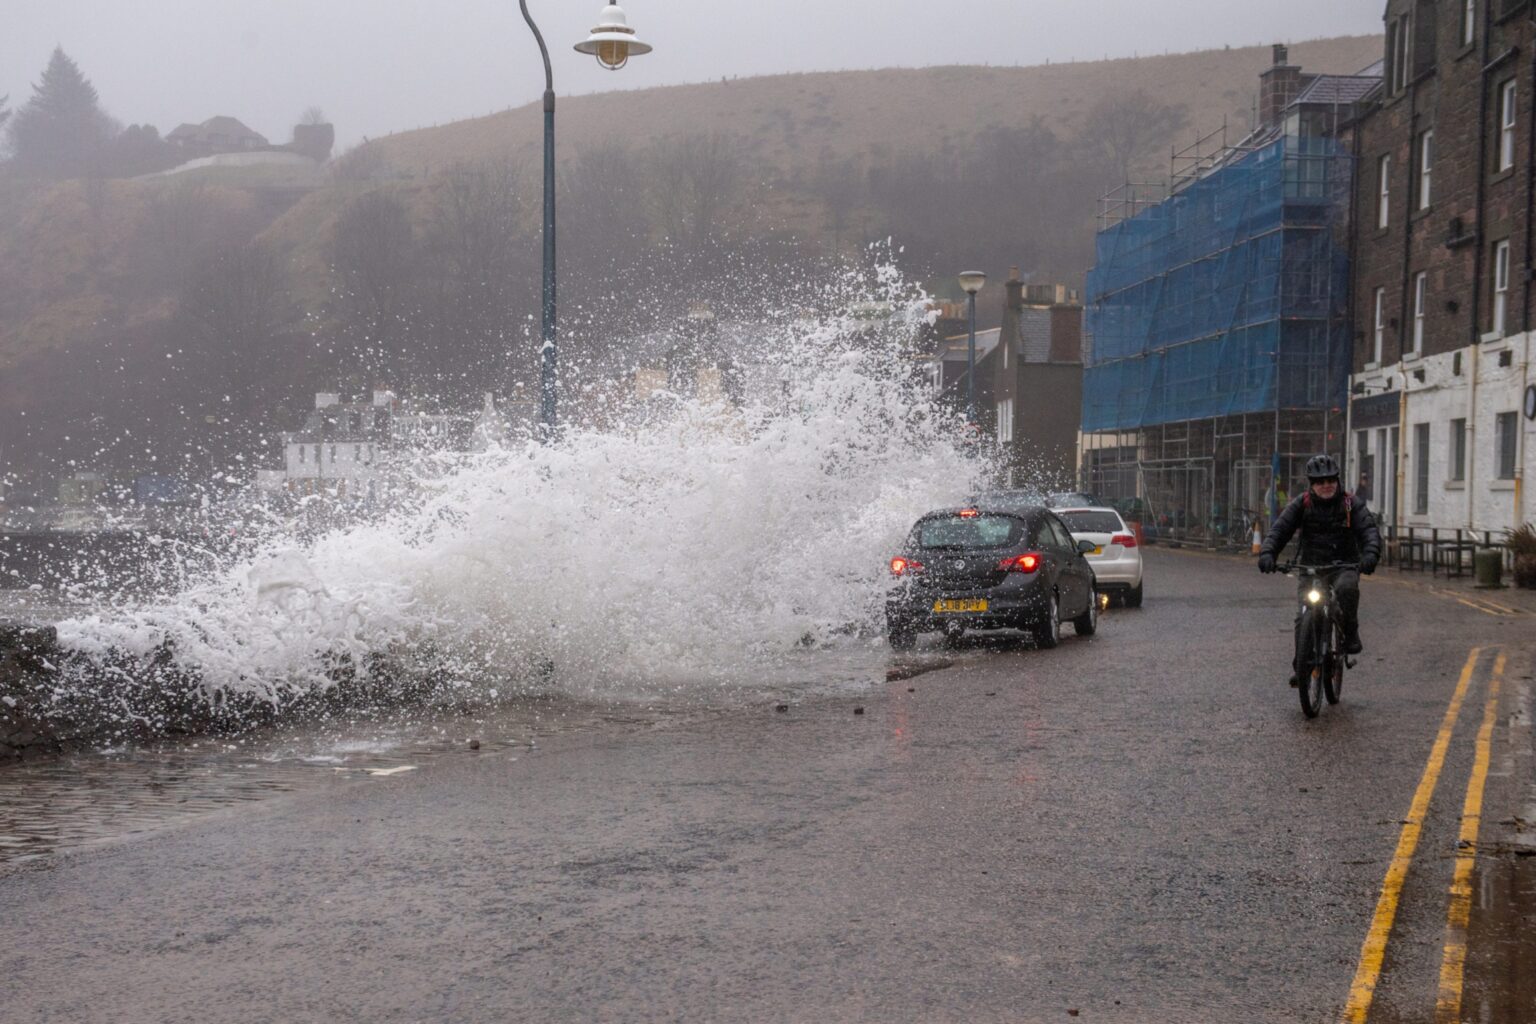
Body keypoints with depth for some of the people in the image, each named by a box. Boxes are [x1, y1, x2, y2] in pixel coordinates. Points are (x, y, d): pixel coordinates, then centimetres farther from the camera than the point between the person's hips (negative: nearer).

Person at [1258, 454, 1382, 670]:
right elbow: (1280, 529, -7)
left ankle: (1350, 635, -16)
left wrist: (1371, 553, -34)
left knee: (1347, 587, -35)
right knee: (1303, 619, -10)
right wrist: (1267, 552, -26)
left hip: (1343, 566, -1)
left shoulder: (1351, 504, -1)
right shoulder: (1302, 505, 1)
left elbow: (1369, 529, -12)